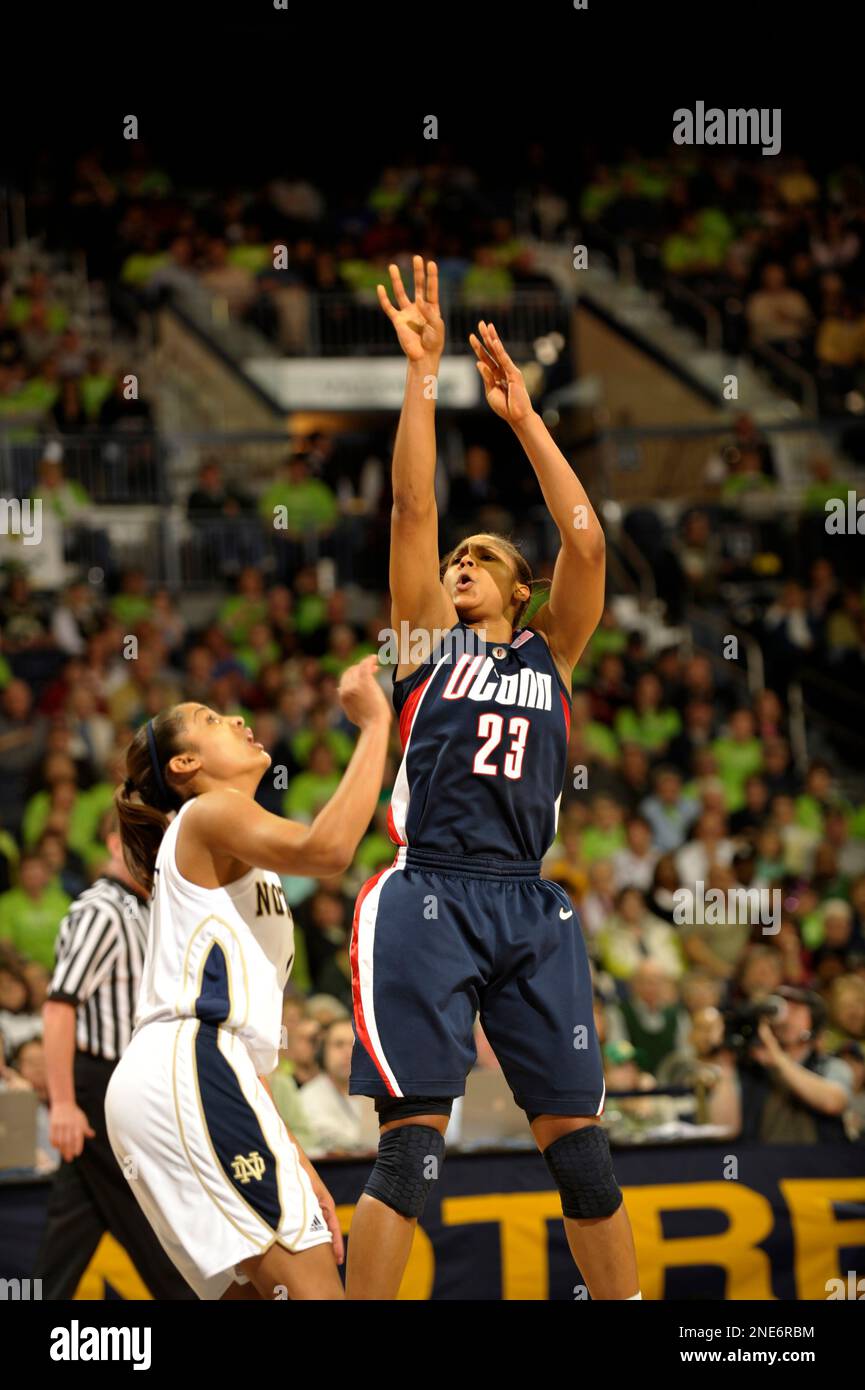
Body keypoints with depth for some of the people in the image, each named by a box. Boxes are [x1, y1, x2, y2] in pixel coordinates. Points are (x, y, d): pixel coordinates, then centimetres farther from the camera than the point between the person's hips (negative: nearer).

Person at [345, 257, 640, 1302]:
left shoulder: (549, 655, 18)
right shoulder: (430, 638, 13)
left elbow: (585, 540, 8)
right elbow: (413, 507, 4)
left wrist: (522, 416, 11)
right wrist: (422, 373, 2)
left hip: (529, 909, 3)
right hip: (429, 895, -3)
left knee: (578, 1143, 2)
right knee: (413, 1140, -12)